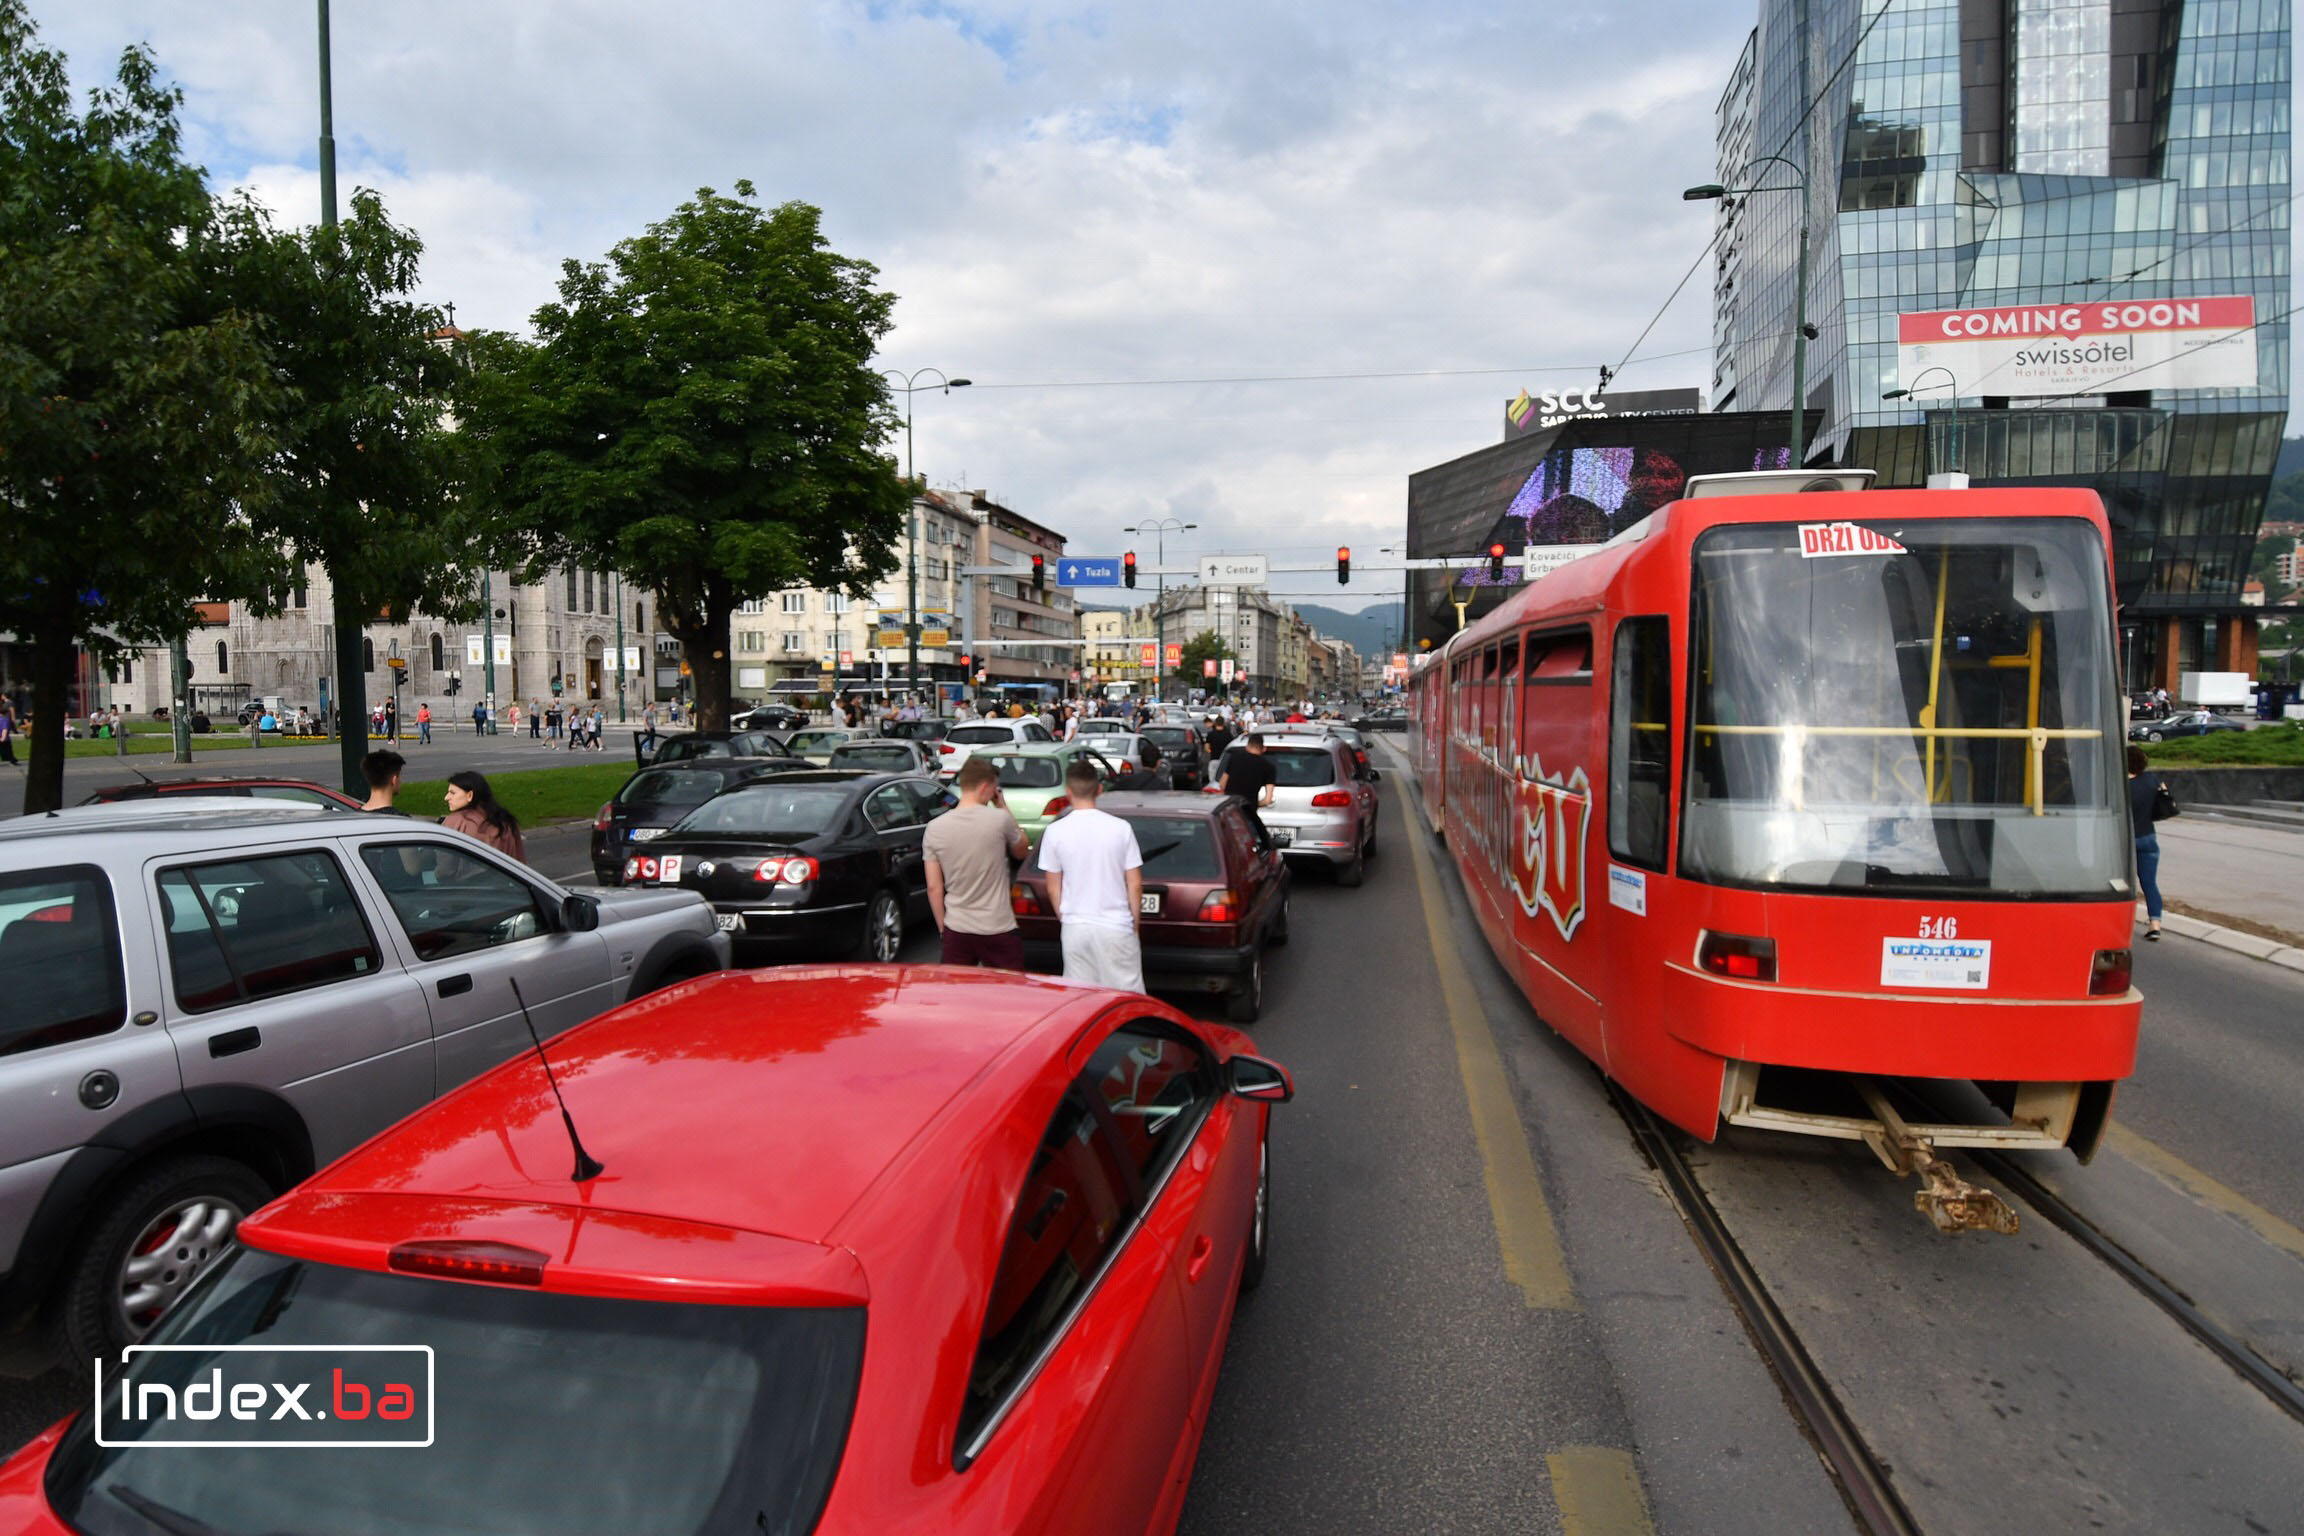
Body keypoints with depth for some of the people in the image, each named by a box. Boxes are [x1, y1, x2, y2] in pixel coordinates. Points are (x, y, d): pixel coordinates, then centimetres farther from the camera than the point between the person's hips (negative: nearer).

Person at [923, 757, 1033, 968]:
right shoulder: (999, 819, -11)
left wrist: (943, 927, 12)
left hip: (956, 930, 3)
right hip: (998, 929, -3)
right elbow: (1022, 852, 10)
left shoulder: (935, 828, -2)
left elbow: (934, 888, 1)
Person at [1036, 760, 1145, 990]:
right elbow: (1135, 885, -2)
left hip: (1074, 928, 1)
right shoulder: (1121, 828, -5)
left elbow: (1053, 889, 3)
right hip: (1116, 926, -1)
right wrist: (1134, 923, 10)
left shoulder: (1055, 831, -4)